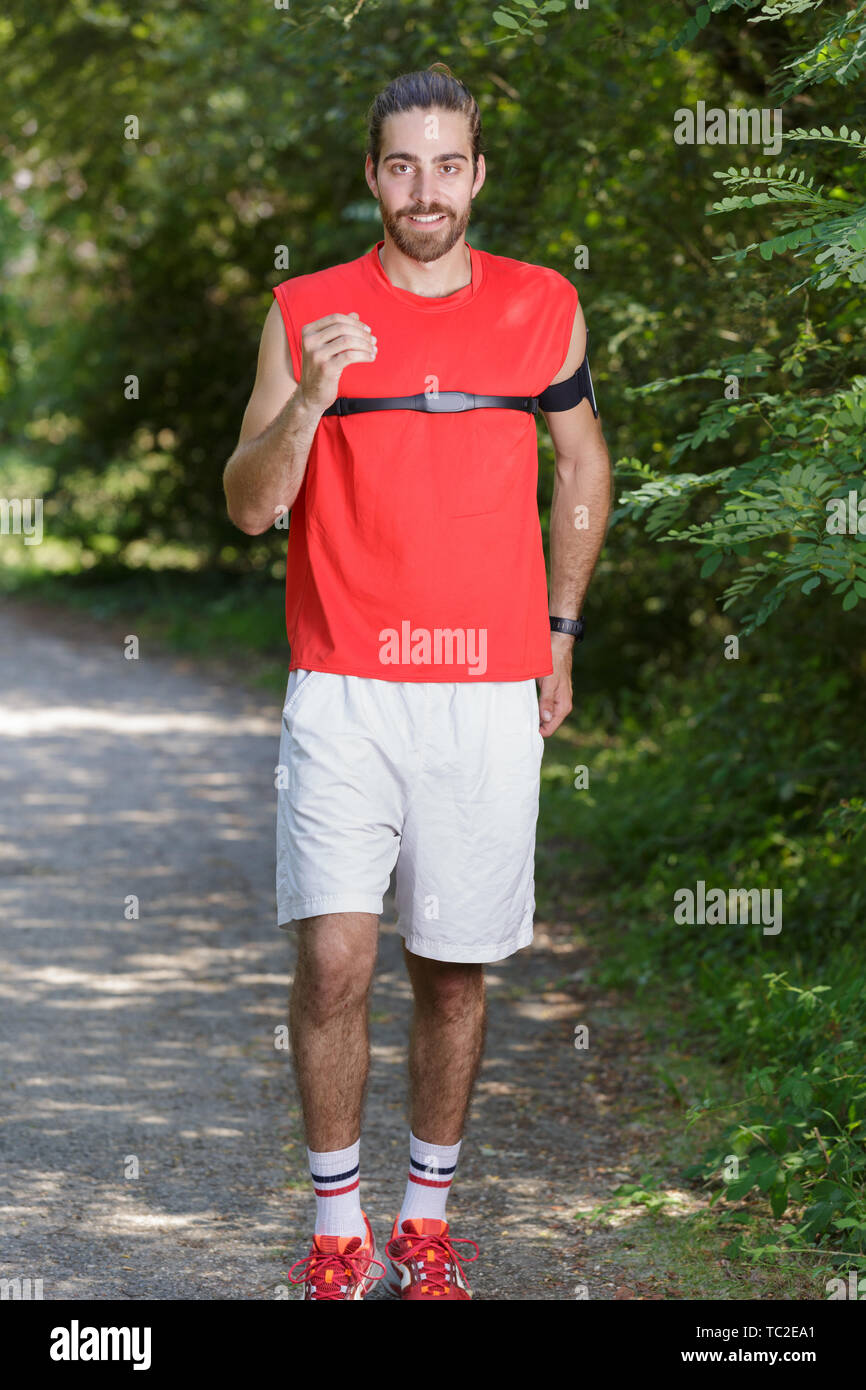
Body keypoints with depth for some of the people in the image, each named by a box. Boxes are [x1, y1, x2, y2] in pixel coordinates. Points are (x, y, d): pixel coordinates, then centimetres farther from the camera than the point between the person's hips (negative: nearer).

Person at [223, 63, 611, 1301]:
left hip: (488, 695, 1)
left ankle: (428, 1212, 22)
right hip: (343, 689, -1)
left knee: (455, 966, 6)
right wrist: (310, 396, -18)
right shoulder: (306, 314, 3)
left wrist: (559, 631, 16)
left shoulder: (543, 309, 7)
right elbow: (250, 504, 0)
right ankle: (337, 1222, 4)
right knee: (333, 958, -10)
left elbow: (581, 465, 21)